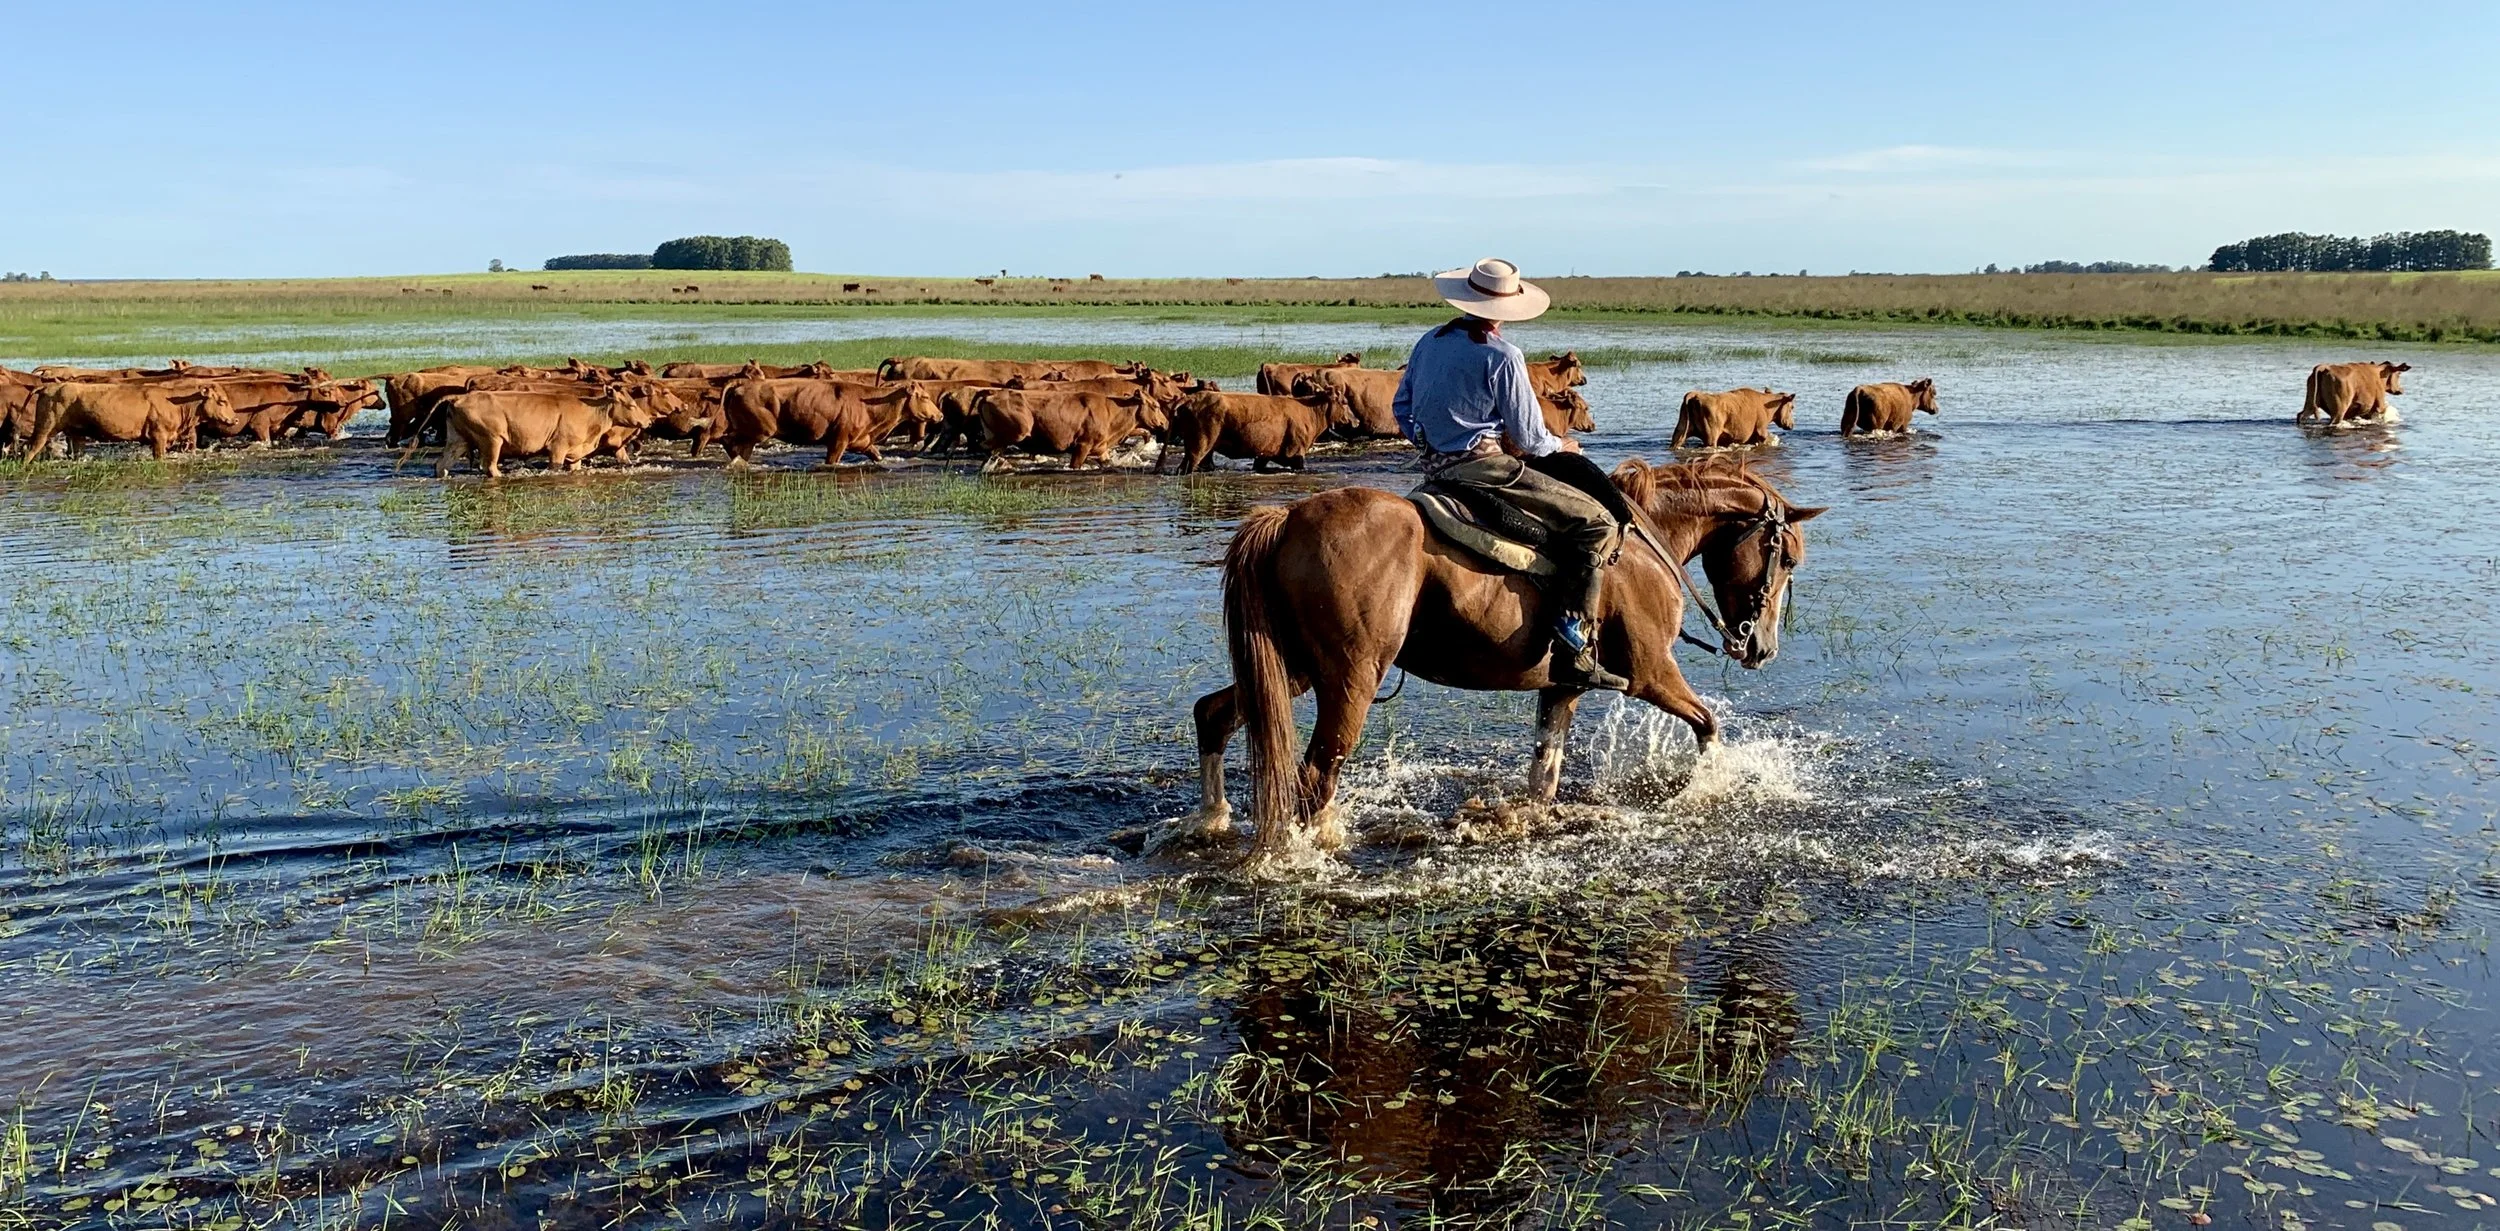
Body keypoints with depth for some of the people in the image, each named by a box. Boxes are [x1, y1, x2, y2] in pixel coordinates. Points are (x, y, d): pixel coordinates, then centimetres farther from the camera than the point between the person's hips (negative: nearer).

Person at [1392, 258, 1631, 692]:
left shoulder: (1430, 342, 10)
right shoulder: (1503, 356, -12)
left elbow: (1402, 410, 17)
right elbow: (1529, 439, -9)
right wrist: (1562, 445, 11)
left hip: (1436, 465, 9)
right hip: (1484, 468, -9)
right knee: (1598, 522, -8)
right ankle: (1574, 648, -17)